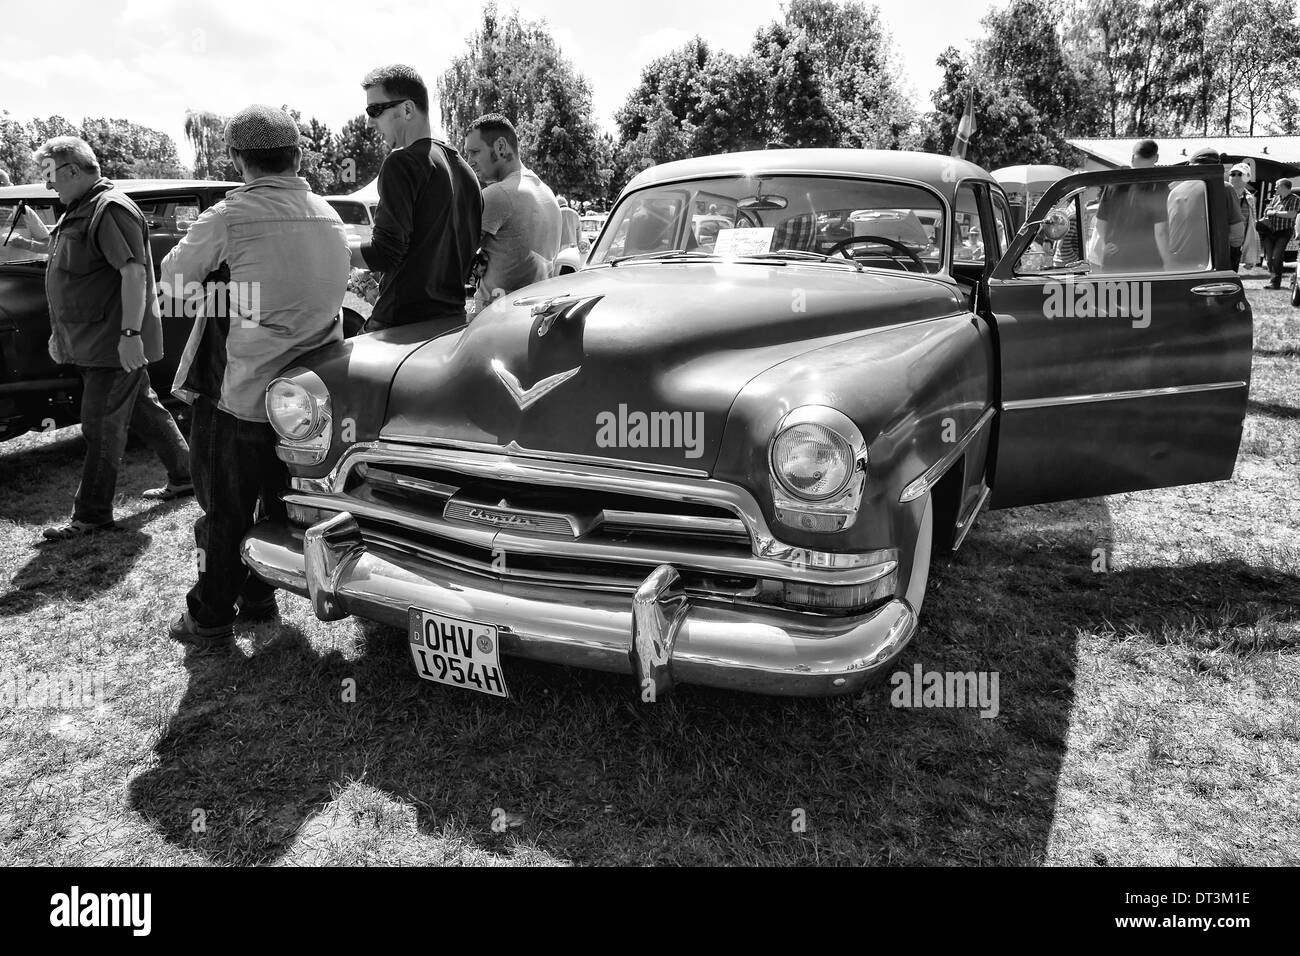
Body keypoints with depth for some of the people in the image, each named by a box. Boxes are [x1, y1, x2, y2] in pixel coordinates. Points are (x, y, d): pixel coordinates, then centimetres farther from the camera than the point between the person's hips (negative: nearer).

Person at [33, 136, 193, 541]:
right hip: (92, 341, 10)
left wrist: (130, 333, -29)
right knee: (143, 411, 17)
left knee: (101, 430, -4)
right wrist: (60, 332, 25)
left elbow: (134, 272, -24)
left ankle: (92, 515, 5)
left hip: (115, 343, -10)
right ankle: (184, 476, 29)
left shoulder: (112, 210, -16)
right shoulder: (78, 211, 16)